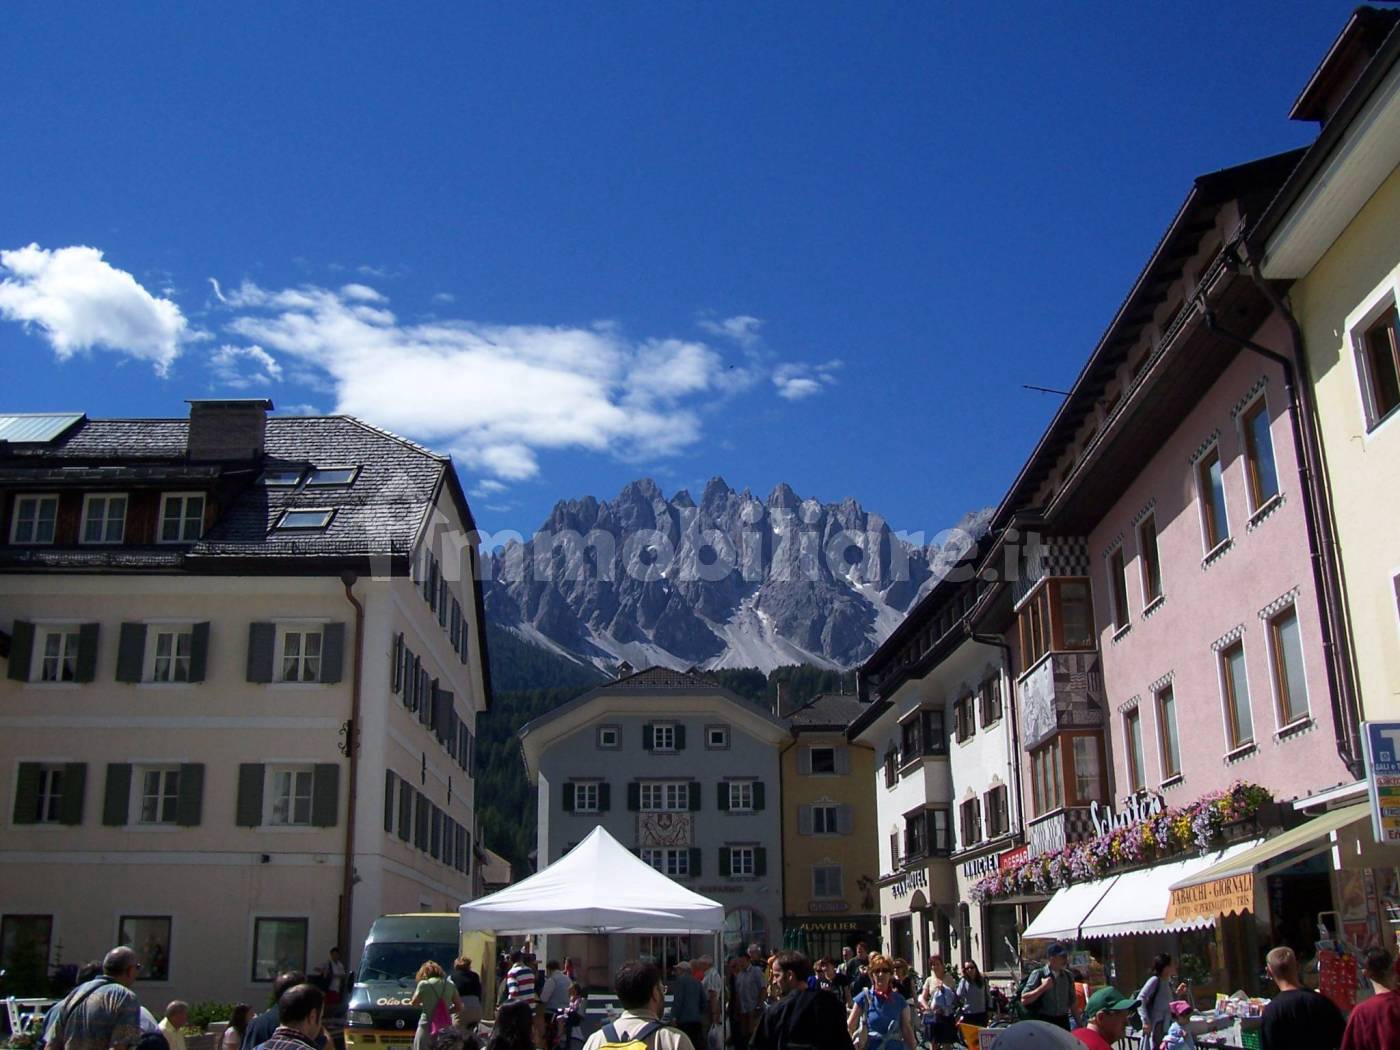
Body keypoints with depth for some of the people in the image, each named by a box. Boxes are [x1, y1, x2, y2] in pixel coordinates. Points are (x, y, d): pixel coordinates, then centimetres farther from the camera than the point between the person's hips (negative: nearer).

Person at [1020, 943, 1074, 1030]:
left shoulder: (1068, 976, 8)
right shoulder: (1038, 974, -7)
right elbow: (1024, 1000, -14)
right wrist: (1043, 987, -21)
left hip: (1063, 1022, 5)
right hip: (1043, 1022, -5)